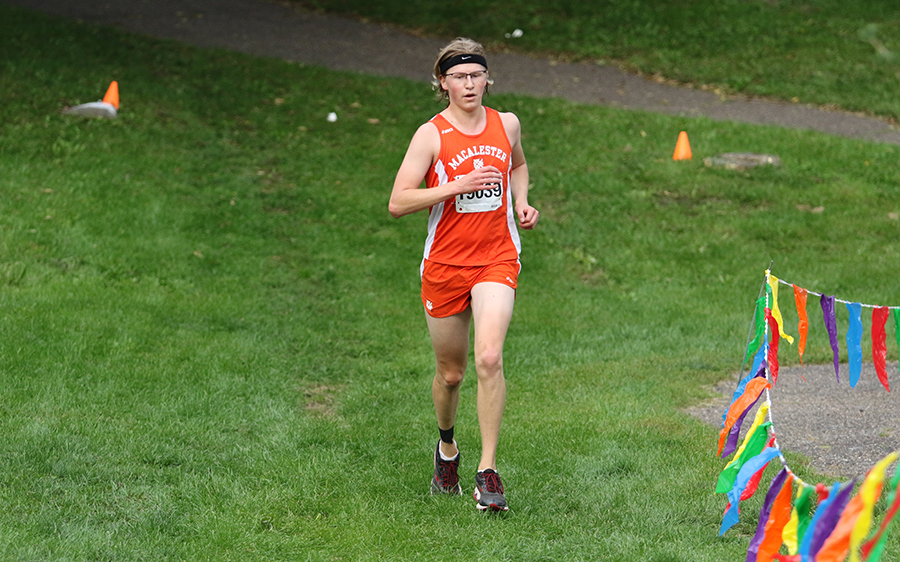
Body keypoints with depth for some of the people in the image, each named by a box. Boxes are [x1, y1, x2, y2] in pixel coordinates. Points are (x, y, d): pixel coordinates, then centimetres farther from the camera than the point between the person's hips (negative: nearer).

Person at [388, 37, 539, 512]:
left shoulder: (506, 124, 5)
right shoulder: (431, 135, -6)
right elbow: (397, 202, -13)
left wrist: (521, 202, 9)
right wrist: (458, 185, -21)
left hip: (497, 259, 1)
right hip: (444, 264, -1)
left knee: (489, 358, -20)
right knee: (450, 372, 11)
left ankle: (488, 471, -15)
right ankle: (447, 446, 41)